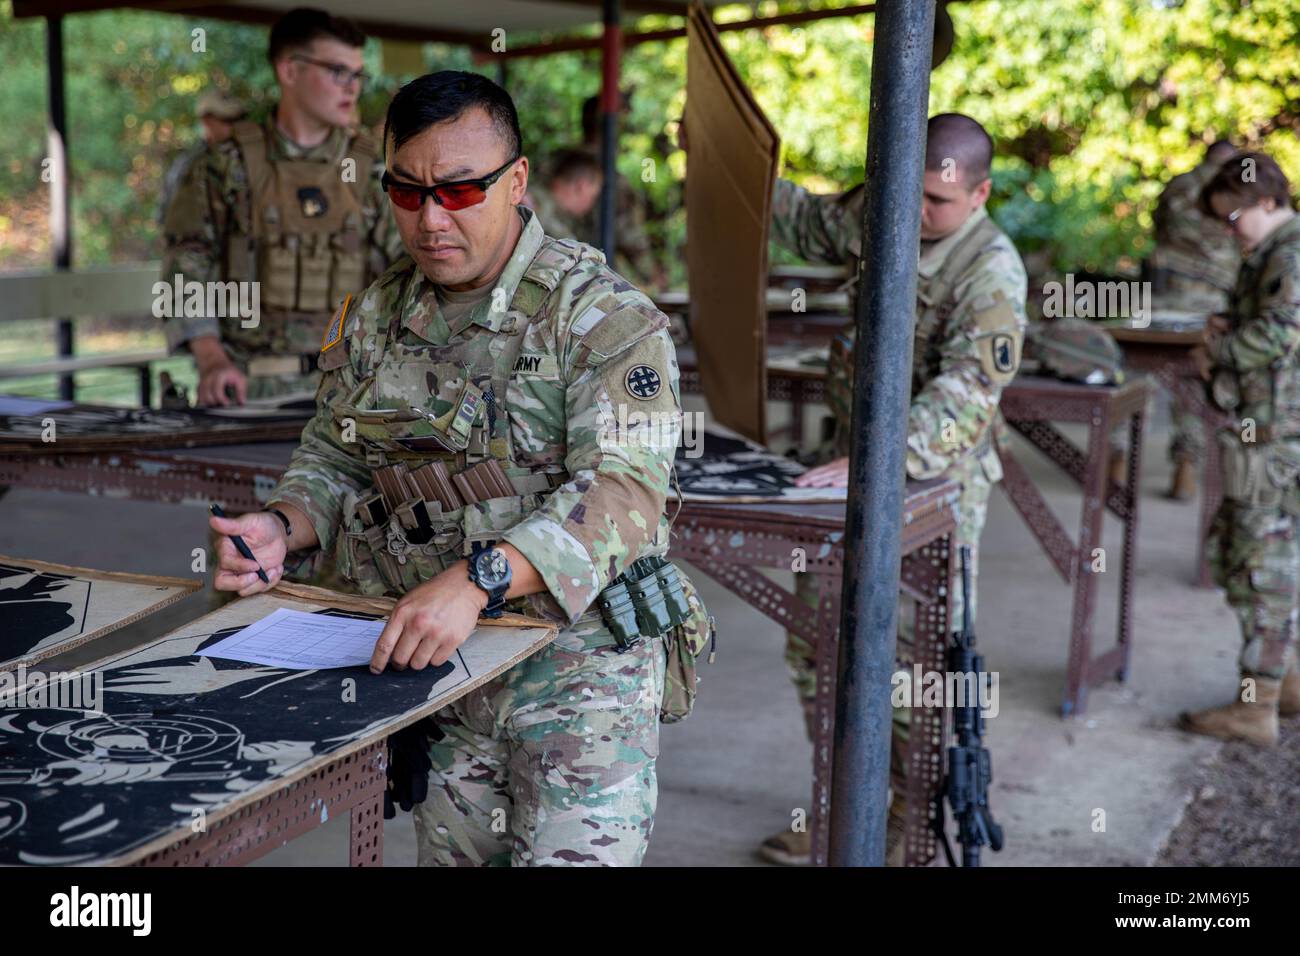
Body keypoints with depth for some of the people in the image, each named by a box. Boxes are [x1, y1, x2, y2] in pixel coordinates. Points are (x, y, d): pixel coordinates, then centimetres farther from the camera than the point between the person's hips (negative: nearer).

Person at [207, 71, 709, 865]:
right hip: (431, 652, 5)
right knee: (451, 852, 15)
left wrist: (475, 580, -38)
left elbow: (621, 491, -25)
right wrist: (283, 525, -6)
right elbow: (334, 455, 16)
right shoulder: (375, 315, 7)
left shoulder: (603, 315, -14)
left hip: (576, 651, -5)